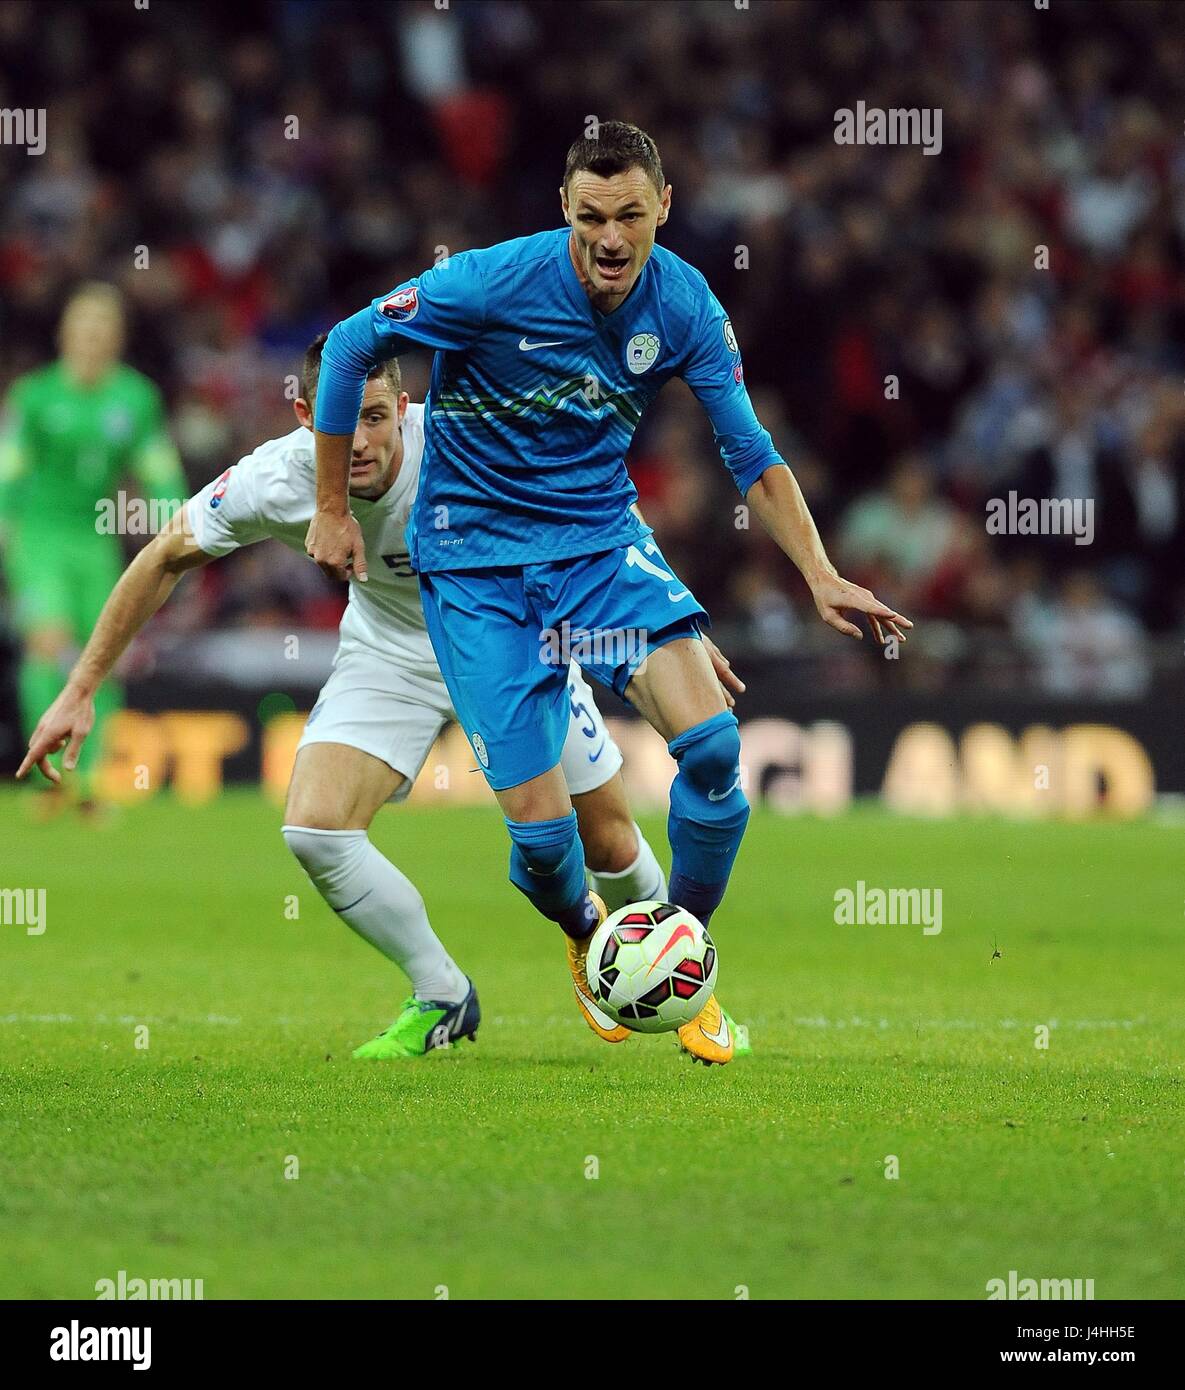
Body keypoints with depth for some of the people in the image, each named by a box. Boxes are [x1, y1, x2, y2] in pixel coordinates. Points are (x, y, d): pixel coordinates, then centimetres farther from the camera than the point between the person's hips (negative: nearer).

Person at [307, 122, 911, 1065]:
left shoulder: (685, 306, -7)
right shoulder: (498, 282, -19)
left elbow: (752, 455, 3)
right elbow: (350, 348, -7)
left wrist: (821, 577, -9)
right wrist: (332, 510, -2)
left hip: (603, 542, 3)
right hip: (476, 559, -3)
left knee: (712, 741, -21)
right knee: (542, 829, -11)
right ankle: (586, 935, 27)